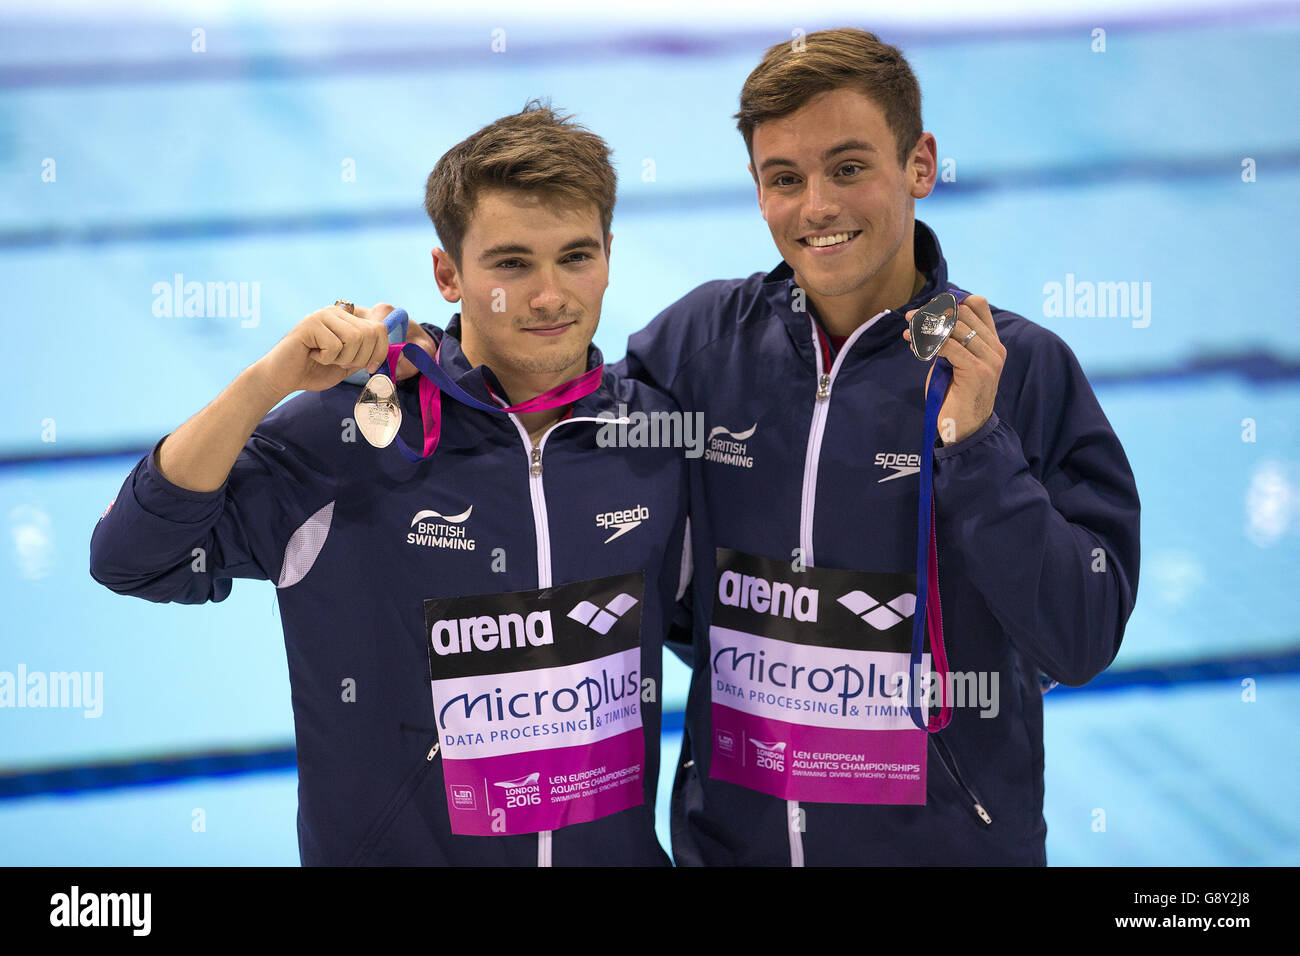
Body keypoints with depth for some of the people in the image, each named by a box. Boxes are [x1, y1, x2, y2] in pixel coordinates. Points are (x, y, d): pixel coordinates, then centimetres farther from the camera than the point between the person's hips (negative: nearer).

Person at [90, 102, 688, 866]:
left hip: (616, 849, 3)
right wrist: (270, 380, -26)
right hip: (386, 846, -2)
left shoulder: (656, 437, -4)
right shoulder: (350, 433, -14)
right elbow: (135, 559, -18)